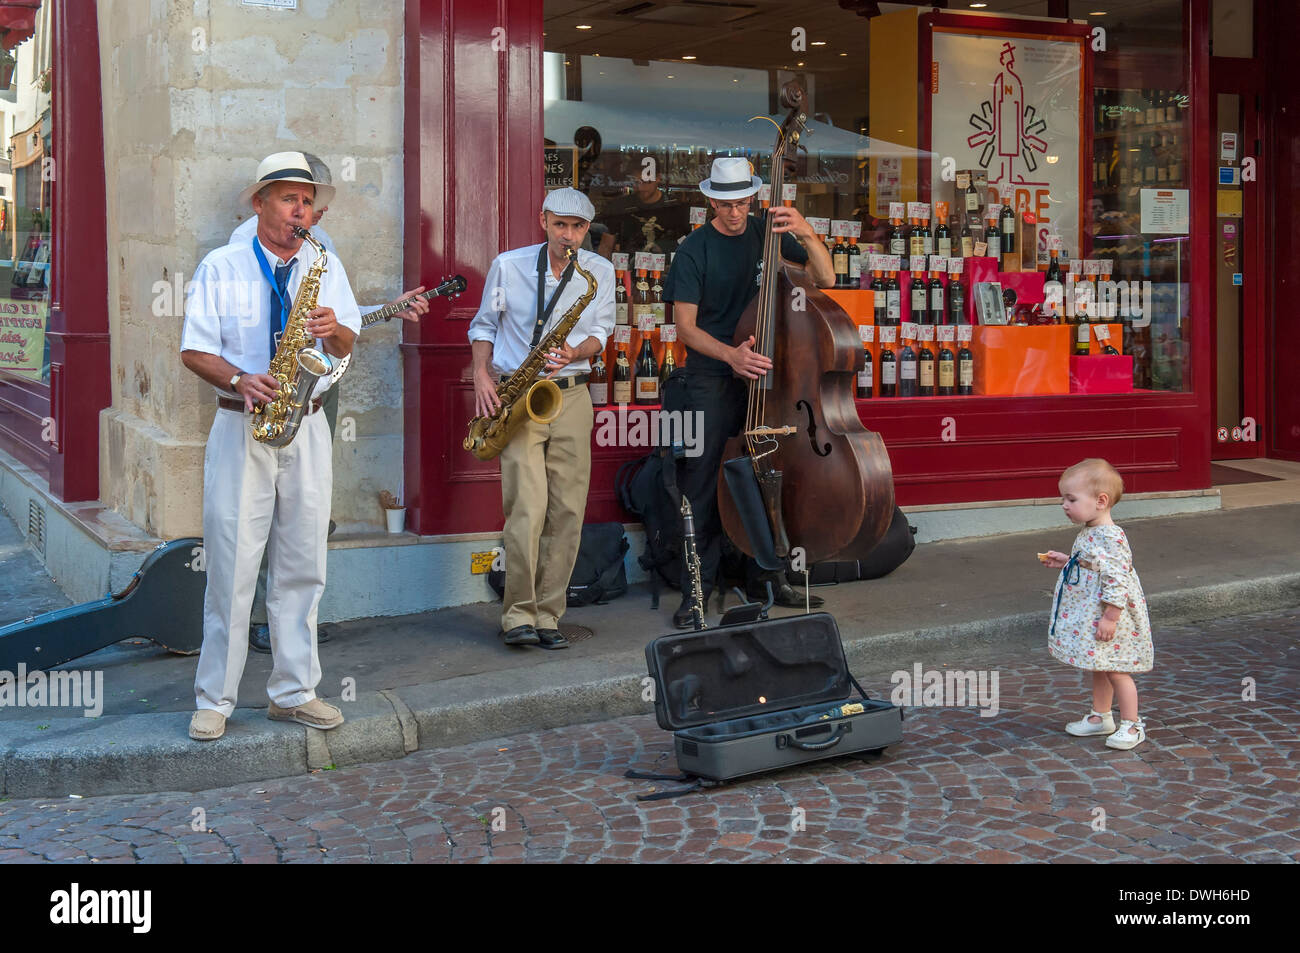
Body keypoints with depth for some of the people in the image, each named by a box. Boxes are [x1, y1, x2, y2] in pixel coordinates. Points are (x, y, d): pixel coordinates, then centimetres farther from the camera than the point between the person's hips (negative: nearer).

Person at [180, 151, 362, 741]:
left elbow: (346, 347, 5)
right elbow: (194, 350, -1)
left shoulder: (326, 267, 11)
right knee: (230, 565, -3)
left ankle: (293, 692, 15)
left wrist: (333, 329, -18)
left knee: (302, 567, 6)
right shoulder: (220, 267, 3)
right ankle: (214, 700, 6)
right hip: (241, 427, -3)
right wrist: (240, 380, -19)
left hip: (306, 427, 3)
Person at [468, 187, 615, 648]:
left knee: (568, 511, -1)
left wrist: (575, 352, -14)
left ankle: (547, 617, 9)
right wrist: (481, 374, -4)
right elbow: (484, 325, 12)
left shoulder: (600, 272, 7)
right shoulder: (507, 265, 3)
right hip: (517, 397, -2)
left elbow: (600, 331, 8)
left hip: (572, 398, 2)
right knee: (528, 508, -14)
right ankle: (518, 615, -5)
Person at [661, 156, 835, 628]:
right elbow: (685, 325, -10)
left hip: (764, 370, 4)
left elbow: (825, 278, 1)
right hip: (711, 380, -3)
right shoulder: (694, 250, -3)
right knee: (704, 483, -6)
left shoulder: (768, 234, 7)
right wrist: (729, 355, -26)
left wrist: (806, 233, -16)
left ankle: (767, 574, 20)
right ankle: (696, 591, -1)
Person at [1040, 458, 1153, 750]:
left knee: (1116, 670, 1)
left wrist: (1110, 617, -26)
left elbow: (1116, 580, -26)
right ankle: (1100, 717, 34)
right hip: (1087, 615, 10)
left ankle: (1131, 725, 13)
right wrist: (1065, 563, 13)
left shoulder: (1111, 538, -24)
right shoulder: (1087, 534, 7)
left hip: (1109, 616, -10)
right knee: (1098, 669, 20)